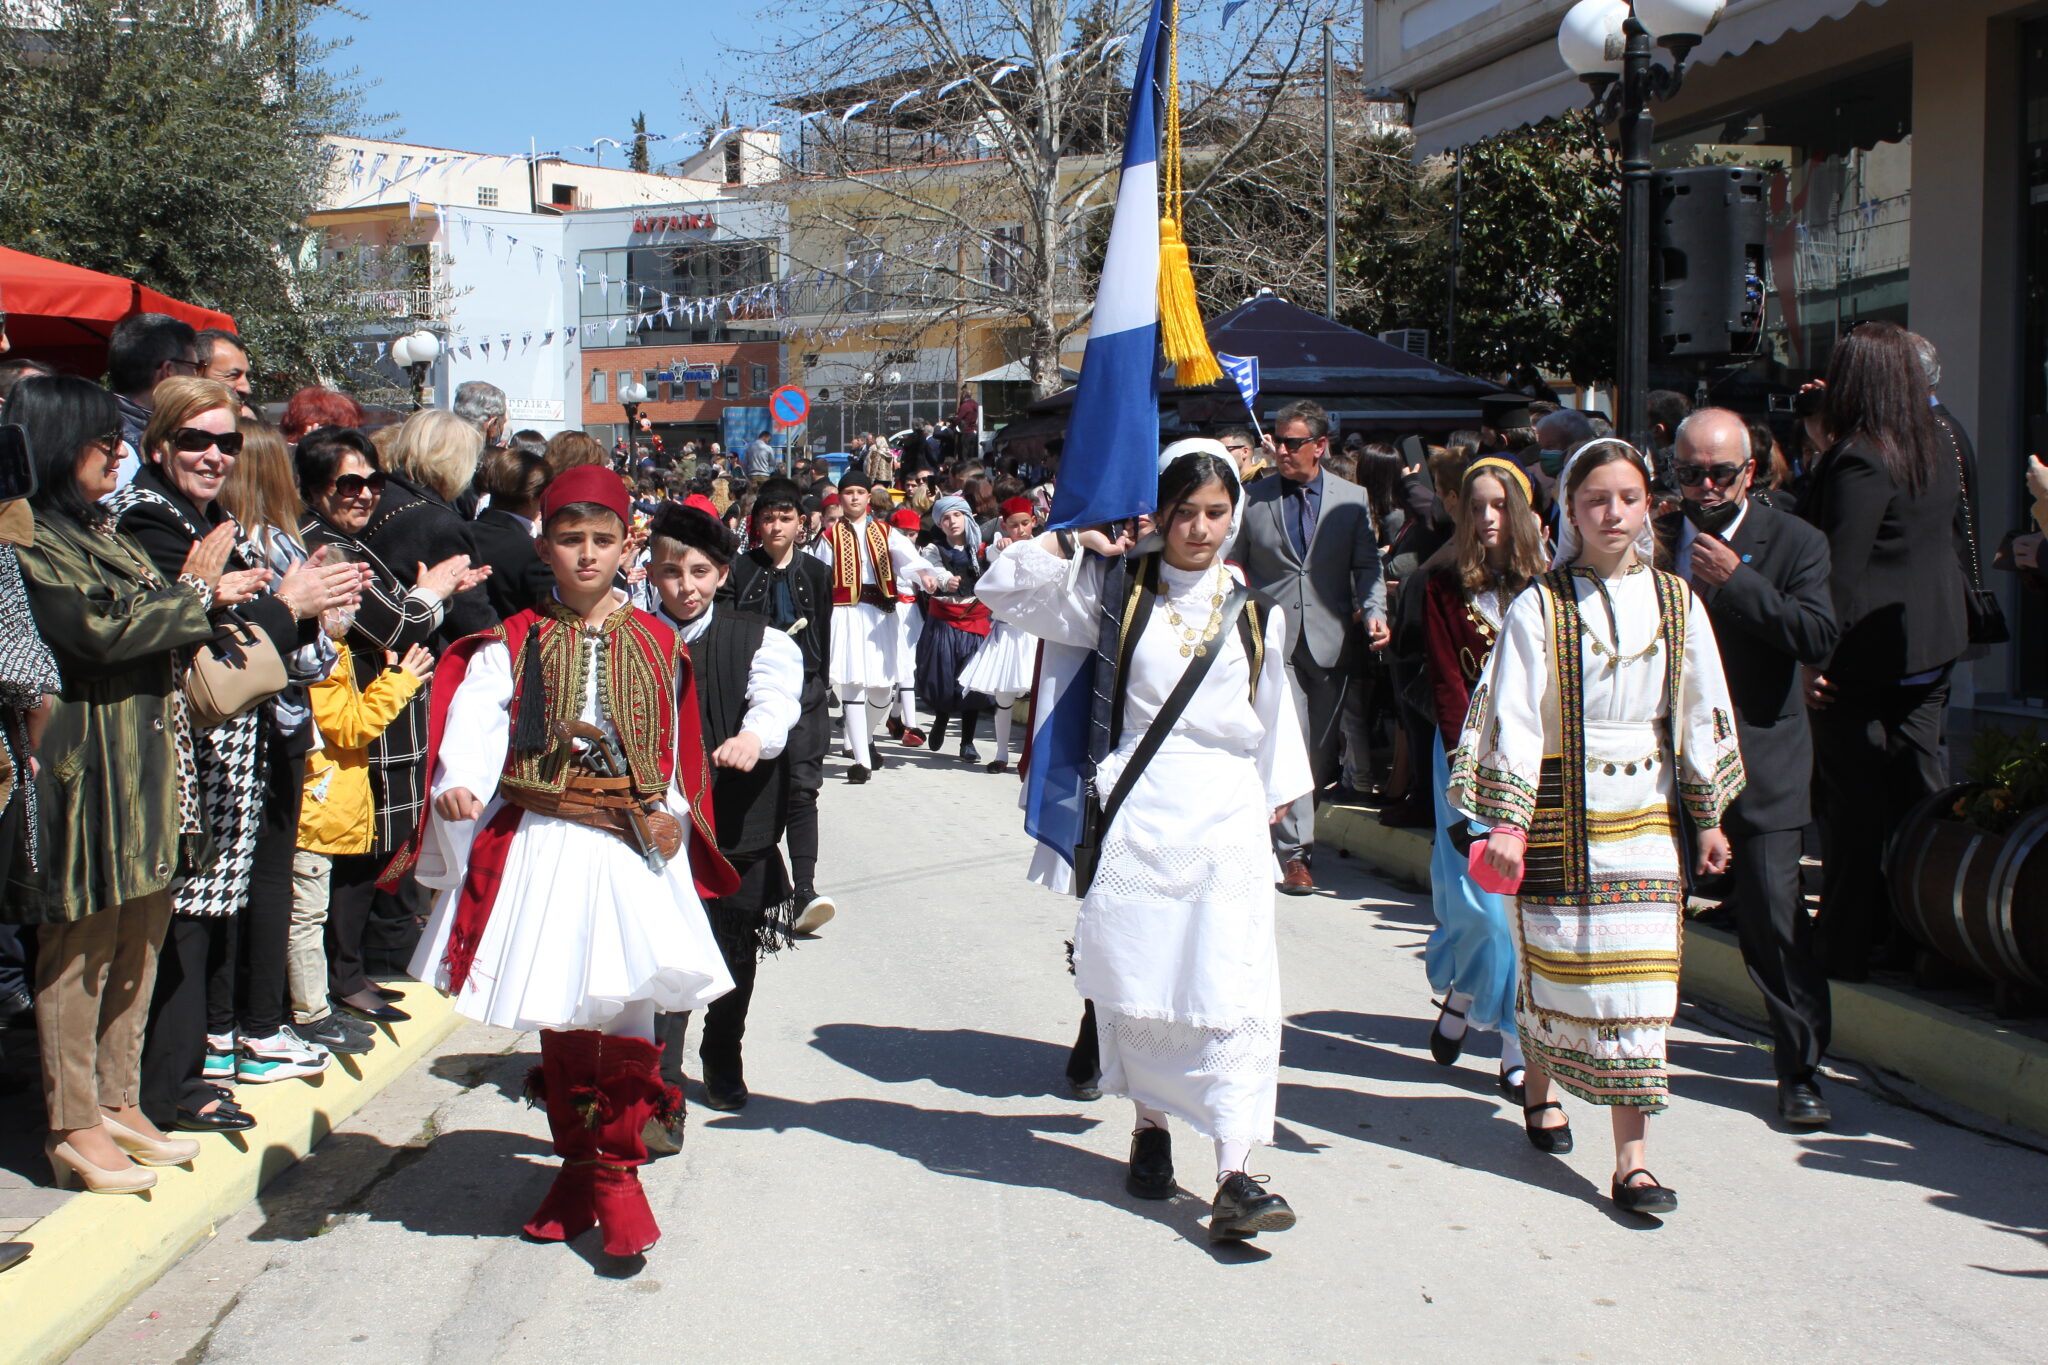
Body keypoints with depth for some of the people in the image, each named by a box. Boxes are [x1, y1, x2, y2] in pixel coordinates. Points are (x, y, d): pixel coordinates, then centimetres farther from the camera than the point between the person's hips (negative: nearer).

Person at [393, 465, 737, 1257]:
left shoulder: (654, 645, 9)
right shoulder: (511, 646, 1)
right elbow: (472, 725, -15)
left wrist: (669, 816, 3)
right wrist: (457, 787, -34)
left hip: (633, 851, 1)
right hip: (543, 849, 0)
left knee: (628, 1007, -7)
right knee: (560, 1018, 7)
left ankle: (615, 1172, 9)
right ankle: (578, 1163, 24)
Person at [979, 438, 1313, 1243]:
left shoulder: (1255, 610, 7)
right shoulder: (1117, 588, 4)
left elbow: (1273, 711, 14)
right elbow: (1001, 592, 2)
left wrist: (1275, 802, 14)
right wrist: (1073, 541, -8)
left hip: (1227, 813, 0)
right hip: (1135, 806, 0)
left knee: (1231, 985, -9)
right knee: (1138, 978, 8)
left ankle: (1234, 1175, -10)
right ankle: (1151, 1126, 28)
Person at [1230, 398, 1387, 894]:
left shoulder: (1353, 499, 8)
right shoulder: (1252, 498, 7)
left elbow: (1367, 565, 6)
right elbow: (1232, 566, 11)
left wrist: (1373, 610, -9)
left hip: (1331, 642, 2)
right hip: (1273, 639, -2)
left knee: (1321, 747, 6)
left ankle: (1293, 832, 22)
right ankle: (1293, 850, -7)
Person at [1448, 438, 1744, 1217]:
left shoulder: (1674, 602, 5)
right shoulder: (1540, 607, -5)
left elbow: (1701, 712, 11)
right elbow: (1513, 718, -9)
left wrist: (1708, 815, 13)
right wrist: (1506, 823, -15)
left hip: (1644, 811, 2)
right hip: (1560, 809, -2)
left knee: (1637, 975, -3)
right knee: (1553, 959, 8)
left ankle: (1631, 1159, -2)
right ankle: (1541, 1087, 38)